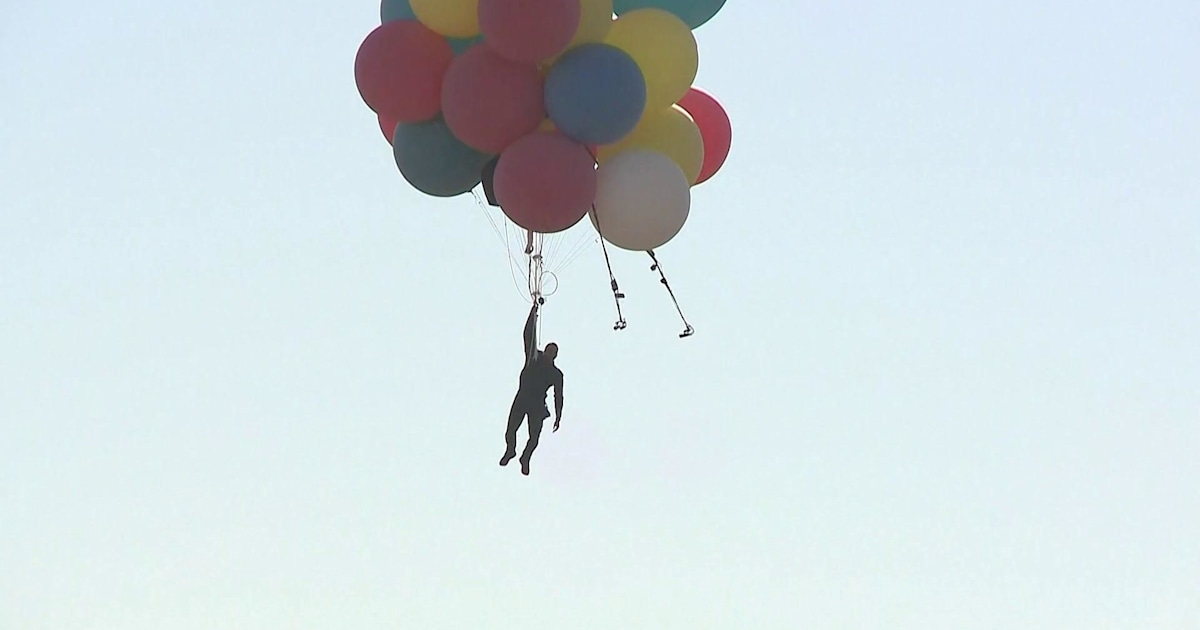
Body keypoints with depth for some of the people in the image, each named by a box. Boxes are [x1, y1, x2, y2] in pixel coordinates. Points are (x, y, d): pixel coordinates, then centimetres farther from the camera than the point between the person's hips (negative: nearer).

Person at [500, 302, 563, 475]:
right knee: (510, 432, -4)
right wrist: (534, 311, -6)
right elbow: (528, 335, -1)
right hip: (521, 400, 0)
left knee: (534, 438, -3)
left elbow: (558, 396, 5)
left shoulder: (556, 374, 5)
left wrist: (558, 416, -2)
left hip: (537, 406, 0)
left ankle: (525, 459, 24)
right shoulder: (533, 358, 5)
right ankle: (510, 451, 27)